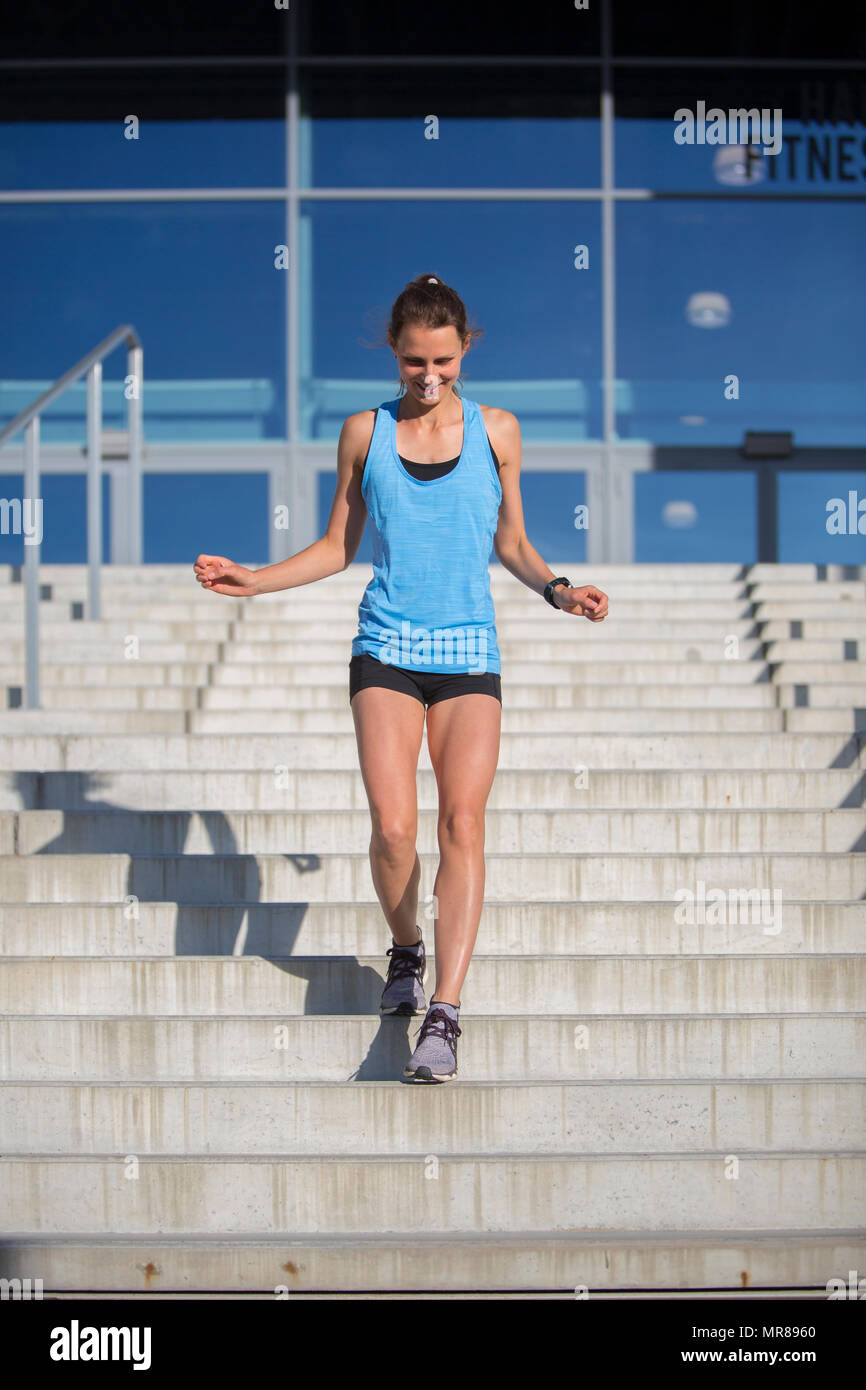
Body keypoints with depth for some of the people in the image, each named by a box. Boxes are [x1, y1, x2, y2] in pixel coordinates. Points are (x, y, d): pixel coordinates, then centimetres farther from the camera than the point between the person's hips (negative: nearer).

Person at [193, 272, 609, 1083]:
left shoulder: (495, 431, 7)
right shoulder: (365, 433, 8)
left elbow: (512, 544, 15)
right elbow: (338, 546, 15)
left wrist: (556, 589, -3)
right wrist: (251, 581, 5)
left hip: (468, 652, 0)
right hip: (386, 650, 0)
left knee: (462, 823, -14)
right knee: (393, 827, -12)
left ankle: (443, 1016, -15)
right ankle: (405, 953, 19)